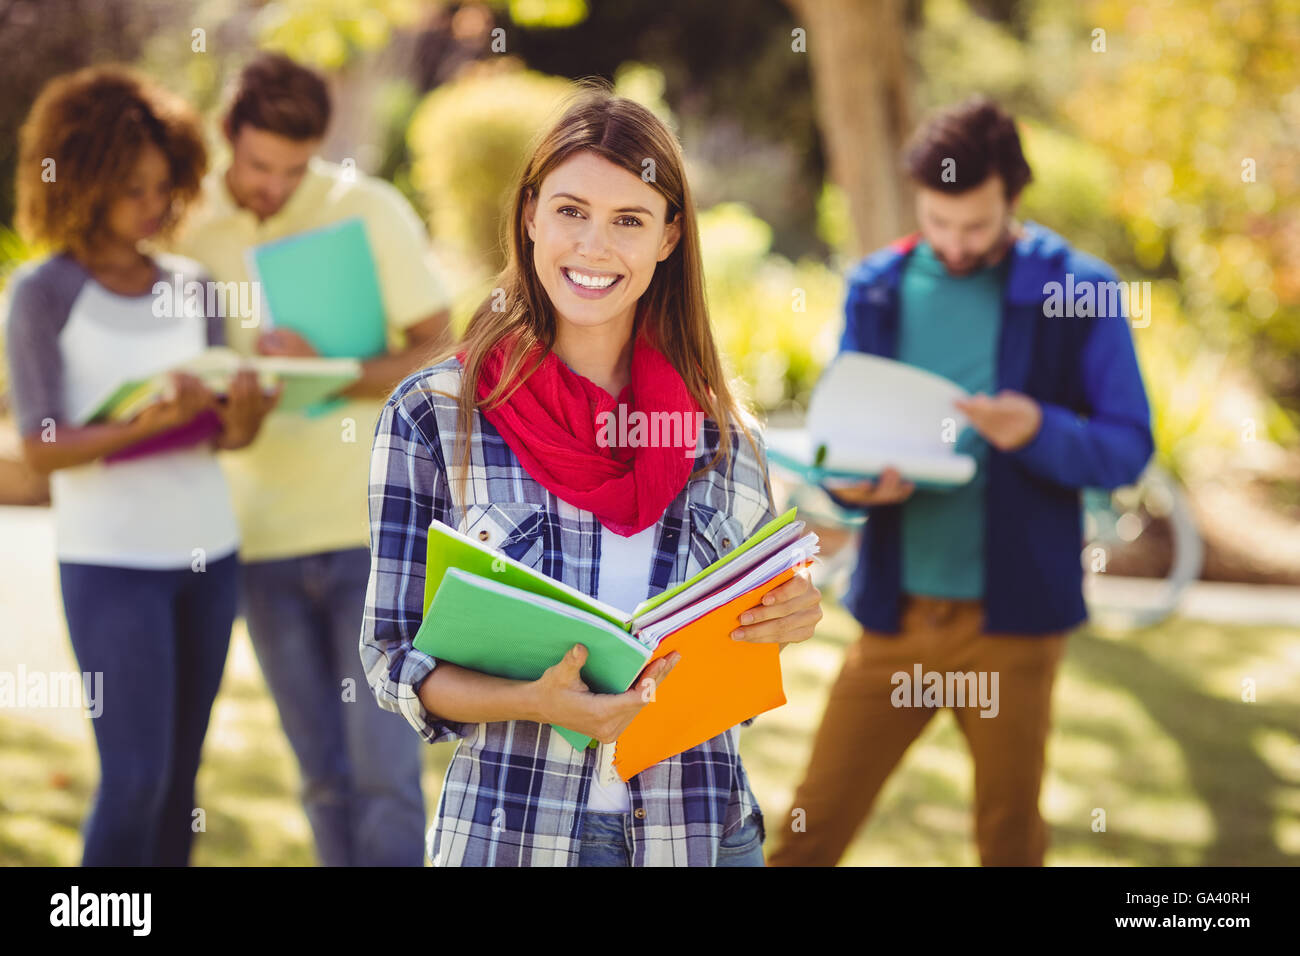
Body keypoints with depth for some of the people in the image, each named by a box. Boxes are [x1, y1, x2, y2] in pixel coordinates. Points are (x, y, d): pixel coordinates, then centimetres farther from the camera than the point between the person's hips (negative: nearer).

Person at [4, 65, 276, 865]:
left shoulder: (189, 284, 9)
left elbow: (231, 436, 8)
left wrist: (246, 409, -16)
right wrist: (150, 424, -24)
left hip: (208, 552, 5)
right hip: (111, 564, -5)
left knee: (181, 771, 6)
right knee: (135, 776, -8)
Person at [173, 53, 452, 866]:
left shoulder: (369, 209, -4)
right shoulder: (186, 223, 3)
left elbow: (439, 352, -4)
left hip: (372, 524, -2)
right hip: (263, 535, 3)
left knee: (383, 766, -6)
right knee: (324, 774, 8)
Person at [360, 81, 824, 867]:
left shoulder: (726, 437, 4)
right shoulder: (431, 417, -4)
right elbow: (395, 657, -4)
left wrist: (788, 622, -9)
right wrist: (532, 702, -21)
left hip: (701, 832, 2)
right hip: (511, 833, -2)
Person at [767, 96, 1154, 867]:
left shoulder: (1076, 290, -3)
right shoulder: (878, 288, 6)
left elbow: (1128, 448, -4)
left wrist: (1038, 431, -25)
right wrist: (849, 482, -13)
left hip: (1014, 615, -2)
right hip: (897, 609, 2)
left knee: (1010, 840, 10)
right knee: (812, 828, 1)